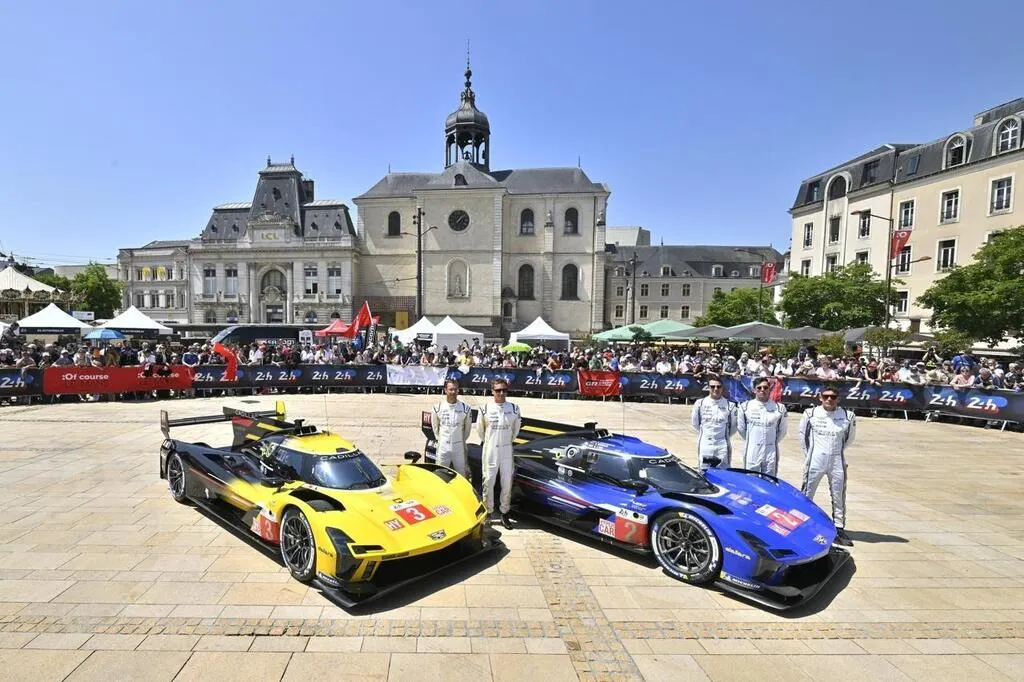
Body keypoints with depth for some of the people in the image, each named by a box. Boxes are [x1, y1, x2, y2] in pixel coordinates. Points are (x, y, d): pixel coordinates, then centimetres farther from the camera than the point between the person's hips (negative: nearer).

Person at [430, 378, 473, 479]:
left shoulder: (465, 408, -4)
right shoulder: (438, 407, -2)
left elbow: (468, 427, 9)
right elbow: (434, 426, 11)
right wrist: (439, 438, 10)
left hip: (459, 447, 0)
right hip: (443, 447, 0)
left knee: (462, 474, 6)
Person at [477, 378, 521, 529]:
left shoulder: (513, 408, -3)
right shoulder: (485, 408, -6)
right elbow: (480, 428, 8)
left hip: (507, 450, 1)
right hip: (490, 449, -1)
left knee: (507, 483, 6)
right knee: (488, 482, 4)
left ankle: (505, 514, 19)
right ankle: (487, 512, 18)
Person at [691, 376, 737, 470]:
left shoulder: (729, 405, -2)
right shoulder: (700, 403, 1)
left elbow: (733, 426, 9)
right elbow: (695, 423, 12)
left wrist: (725, 436, 12)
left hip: (722, 446, -1)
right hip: (705, 445, 1)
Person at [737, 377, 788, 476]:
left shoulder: (779, 408, 2)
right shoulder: (745, 407, 0)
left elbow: (782, 431, 12)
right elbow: (741, 429, 9)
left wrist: (772, 442, 14)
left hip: (771, 453, 1)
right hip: (751, 452, 0)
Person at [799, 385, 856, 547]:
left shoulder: (847, 416, -2)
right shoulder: (811, 414, -5)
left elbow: (849, 438, 15)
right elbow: (803, 435, 9)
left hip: (837, 461, 2)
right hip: (815, 460, -1)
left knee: (839, 497, 8)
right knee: (806, 494, 2)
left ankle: (839, 529, 18)